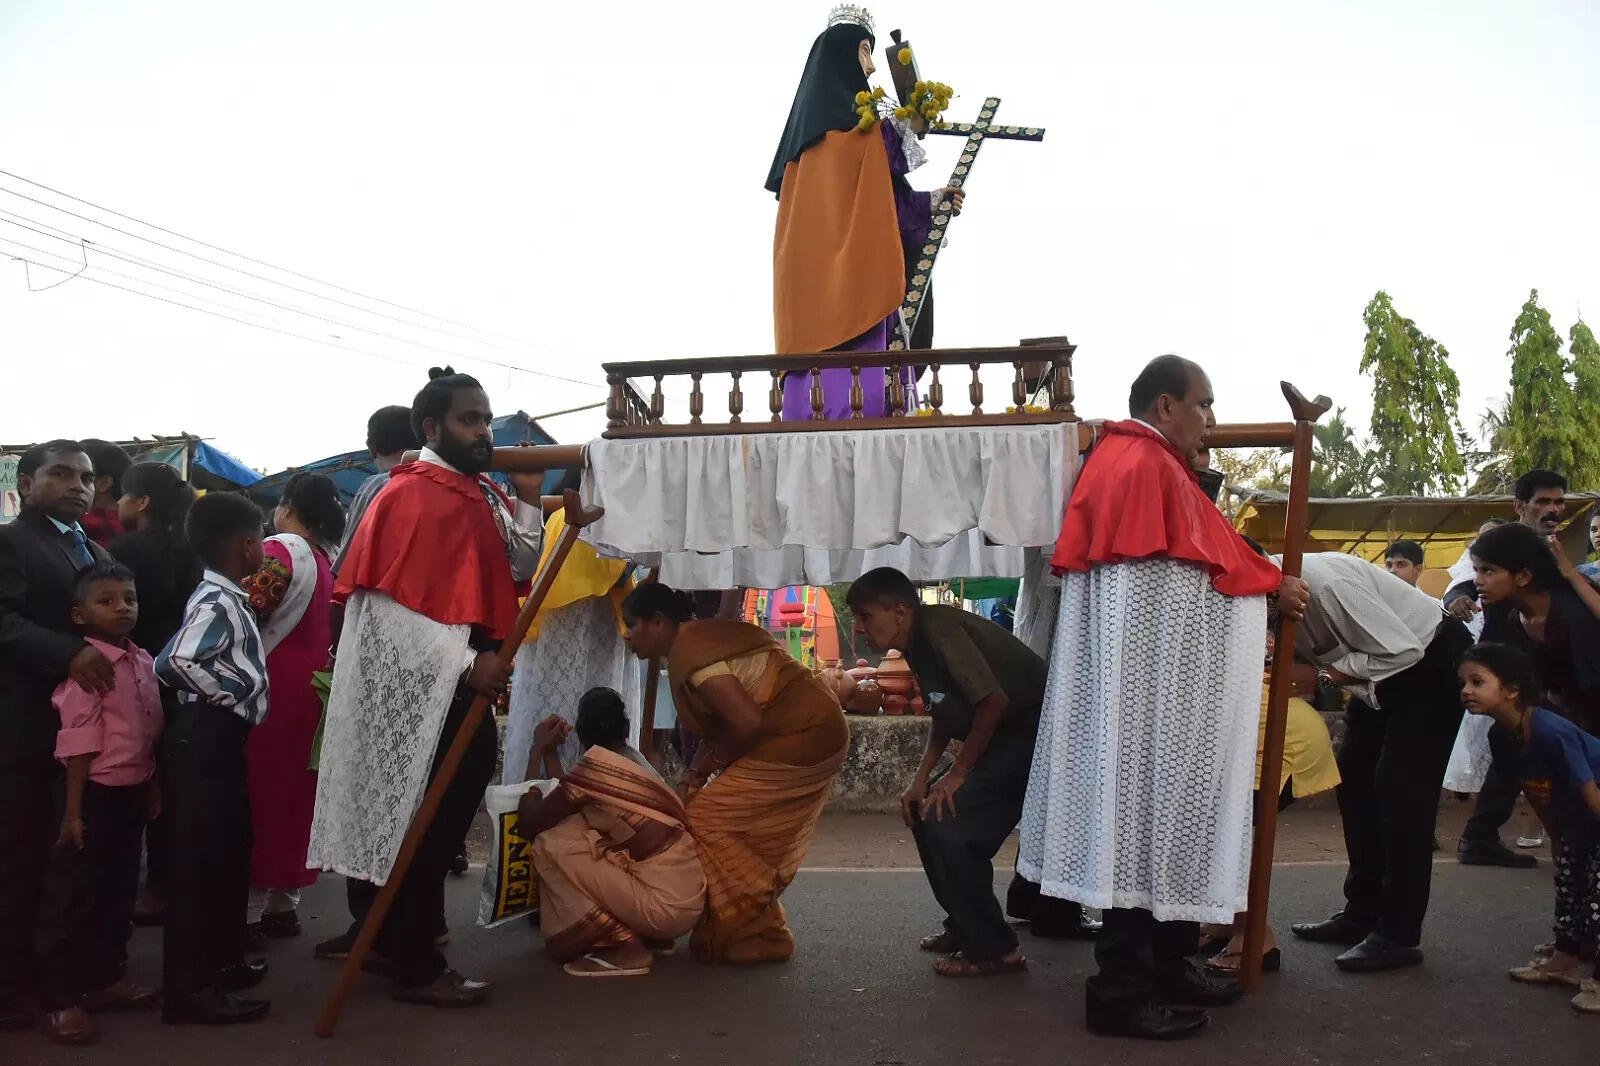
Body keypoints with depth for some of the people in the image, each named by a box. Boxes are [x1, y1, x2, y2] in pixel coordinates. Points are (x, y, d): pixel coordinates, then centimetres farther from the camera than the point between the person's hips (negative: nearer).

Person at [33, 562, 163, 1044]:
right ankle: (57, 998, 14)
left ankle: (106, 977, 33)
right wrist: (73, 809, -19)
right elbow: (79, 742, -19)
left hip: (131, 792, 8)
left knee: (120, 891, 18)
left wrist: (152, 787, 15)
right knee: (71, 896, 3)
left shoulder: (144, 661, 6)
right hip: (96, 793, -8)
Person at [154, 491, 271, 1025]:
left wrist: (261, 608, 11)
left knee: (229, 850, 18)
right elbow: (176, 661, -28)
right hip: (206, 736, -11)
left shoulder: (227, 598, 14)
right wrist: (236, 698, -19)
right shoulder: (217, 602, -16)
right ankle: (190, 988, 1)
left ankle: (220, 961, 30)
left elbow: (234, 657, 8)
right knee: (200, 859, -5)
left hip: (222, 737, 11)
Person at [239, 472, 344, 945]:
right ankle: (284, 903, 20)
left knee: (259, 789, -3)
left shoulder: (278, 552, -12)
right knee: (293, 791, 12)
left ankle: (249, 911, 1)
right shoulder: (326, 561, 12)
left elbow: (247, 612, -20)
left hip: (272, 684, -8)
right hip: (309, 686, 8)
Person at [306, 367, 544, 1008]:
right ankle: (415, 966, 11)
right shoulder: (410, 494, -14)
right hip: (421, 684, -9)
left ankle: (388, 939, 30)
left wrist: (528, 500, -1)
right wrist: (466, 662, -25)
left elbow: (515, 572, 9)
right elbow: (391, 602, -20)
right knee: (428, 822, -1)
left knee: (444, 814, 16)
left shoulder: (480, 493, 12)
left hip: (464, 678, 9)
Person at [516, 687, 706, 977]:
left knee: (550, 846, -7)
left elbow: (528, 824, -3)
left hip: (666, 906, -9)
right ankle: (644, 936, 16)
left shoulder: (597, 766, -10)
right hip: (687, 900, 9)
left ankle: (622, 947, -4)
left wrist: (539, 749, 8)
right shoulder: (636, 762, 16)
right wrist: (548, 753, 33)